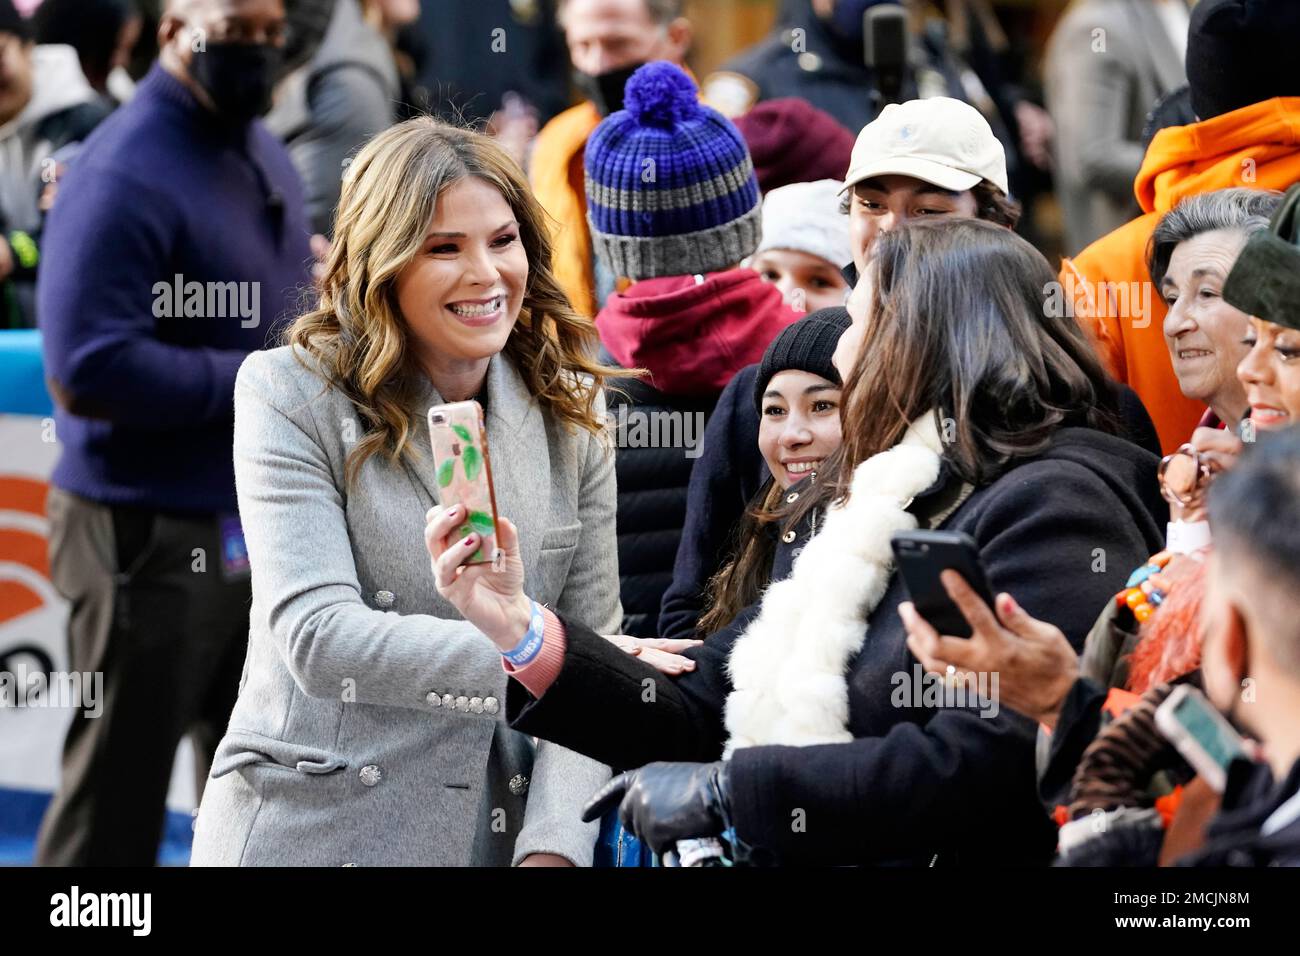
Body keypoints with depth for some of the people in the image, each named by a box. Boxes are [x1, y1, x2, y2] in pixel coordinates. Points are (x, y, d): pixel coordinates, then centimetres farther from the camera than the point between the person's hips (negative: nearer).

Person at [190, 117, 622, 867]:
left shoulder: (569, 413, 5)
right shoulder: (292, 394, -7)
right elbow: (319, 637, -17)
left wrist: (555, 846, -13)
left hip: (497, 834, 3)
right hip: (313, 833, -3)